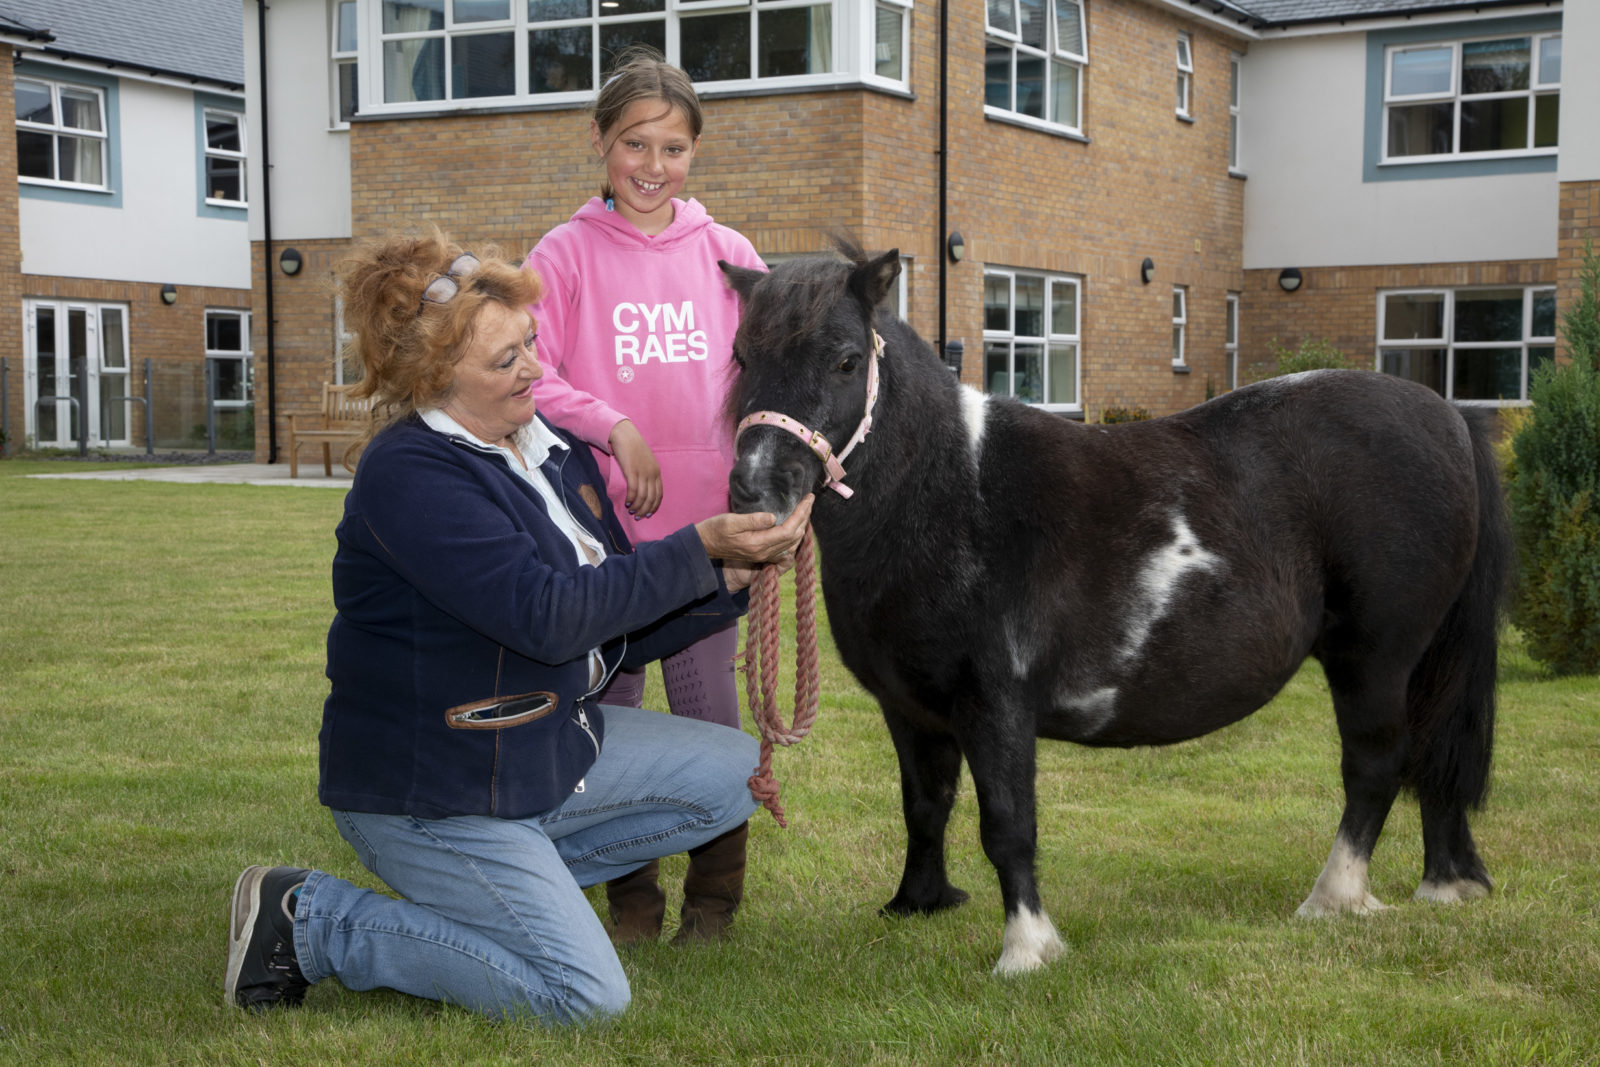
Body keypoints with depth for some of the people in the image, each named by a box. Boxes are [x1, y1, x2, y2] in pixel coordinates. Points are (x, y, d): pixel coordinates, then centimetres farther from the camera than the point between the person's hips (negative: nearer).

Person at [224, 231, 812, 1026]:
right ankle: (311, 920, -1)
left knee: (737, 774, 8)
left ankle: (501, 880, 10)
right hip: (431, 791, -9)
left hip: (552, 744, 9)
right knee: (586, 994, -12)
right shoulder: (409, 474, -22)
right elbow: (551, 619, -29)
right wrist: (699, 548, -25)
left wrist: (731, 579, -7)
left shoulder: (556, 453, 6)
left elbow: (621, 635, 9)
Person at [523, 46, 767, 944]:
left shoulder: (727, 255, 5)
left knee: (712, 714, 8)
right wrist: (612, 427, -21)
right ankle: (631, 899, 24)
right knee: (608, 714, 9)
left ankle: (715, 897, 24)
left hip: (705, 529, 1)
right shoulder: (566, 255, -1)